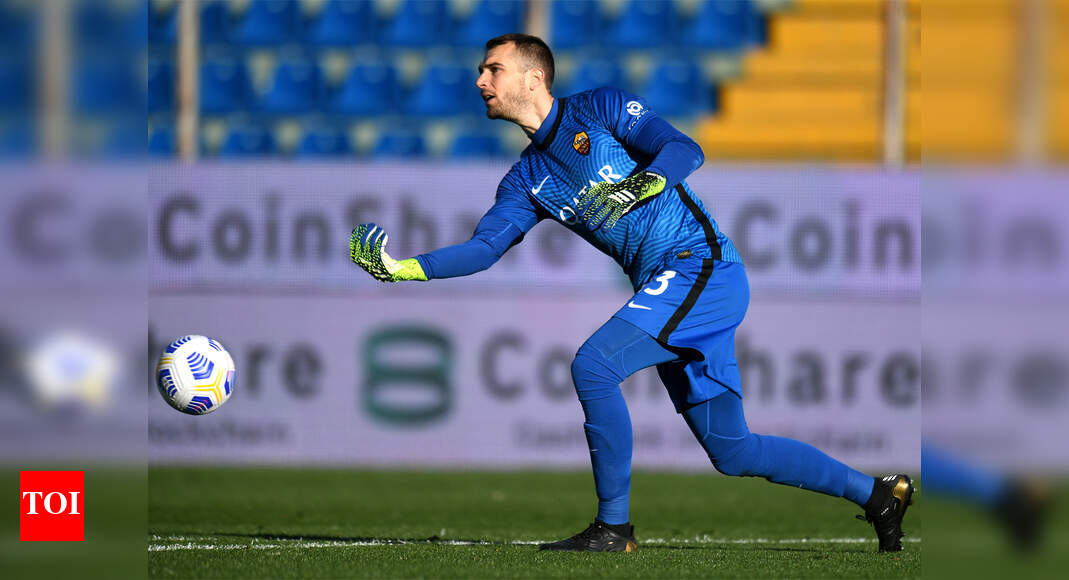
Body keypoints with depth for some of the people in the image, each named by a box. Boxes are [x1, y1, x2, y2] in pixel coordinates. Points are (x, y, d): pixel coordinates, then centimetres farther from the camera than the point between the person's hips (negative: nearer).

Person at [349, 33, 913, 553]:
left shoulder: (601, 108, -2)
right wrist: (405, 269, -4)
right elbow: (485, 246, 7)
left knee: (593, 365, -22)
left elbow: (685, 150, -12)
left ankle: (613, 525, -13)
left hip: (701, 264, -8)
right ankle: (876, 493, 19)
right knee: (732, 451, 7)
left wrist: (642, 184, -31)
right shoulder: (525, 180, 17)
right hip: (663, 286, 8)